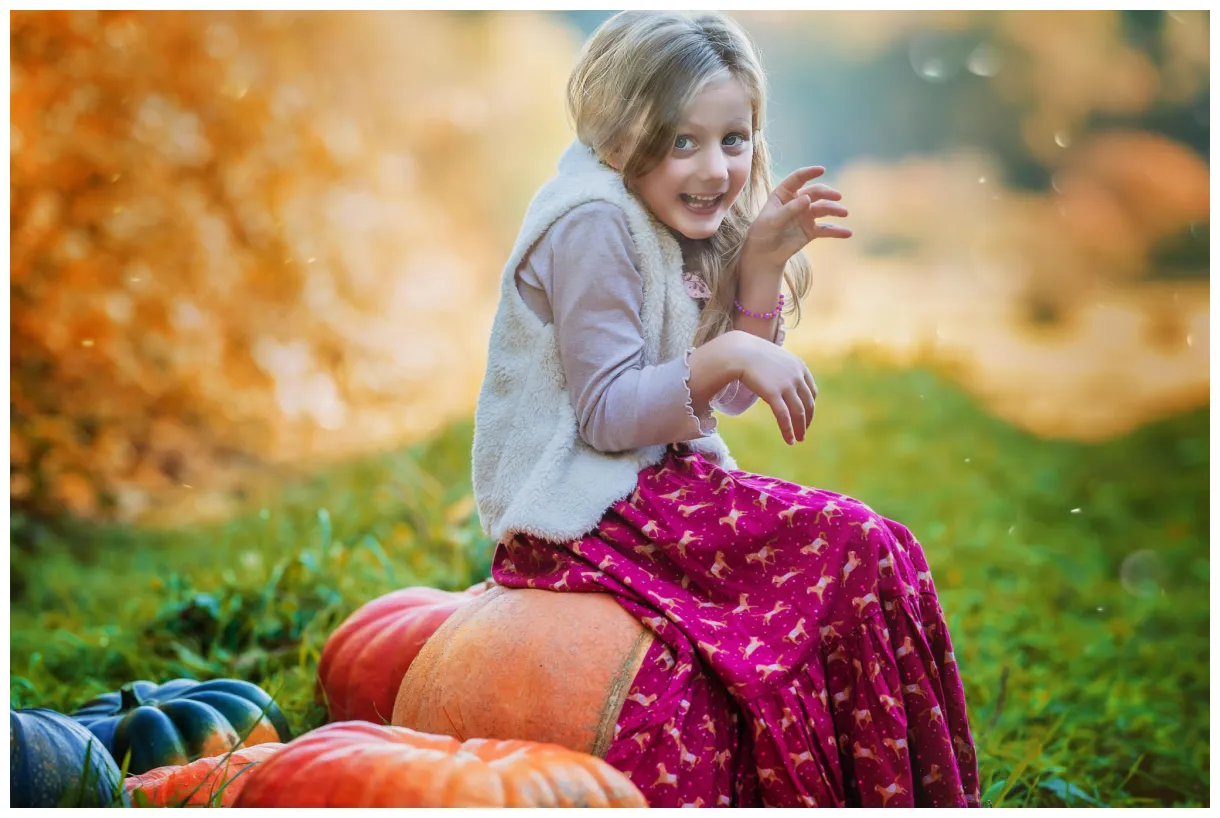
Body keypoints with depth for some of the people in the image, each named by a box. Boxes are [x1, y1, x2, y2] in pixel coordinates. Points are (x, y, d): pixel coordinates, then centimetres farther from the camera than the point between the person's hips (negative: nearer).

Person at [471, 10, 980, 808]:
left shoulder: (677, 230, 12)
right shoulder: (595, 224, -15)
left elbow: (731, 397, 12)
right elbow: (607, 417, -18)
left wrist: (759, 265, 2)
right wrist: (729, 353, -26)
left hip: (653, 483, 9)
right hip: (586, 508, -9)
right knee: (857, 547, -17)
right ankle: (898, 790, -5)